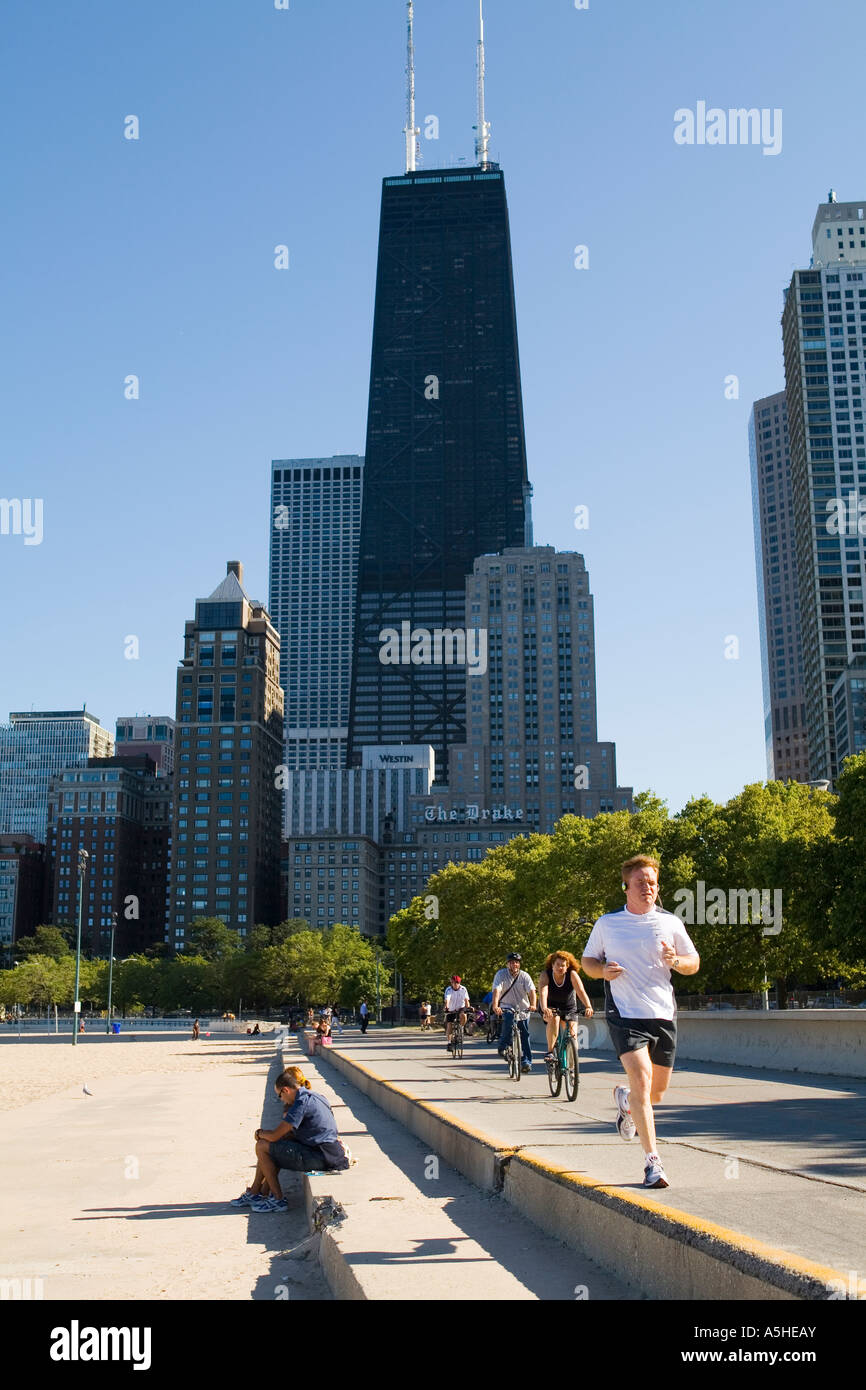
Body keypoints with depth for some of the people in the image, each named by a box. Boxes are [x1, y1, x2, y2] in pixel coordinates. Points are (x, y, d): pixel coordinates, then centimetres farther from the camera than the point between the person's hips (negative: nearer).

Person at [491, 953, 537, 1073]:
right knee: (508, 1018, -31)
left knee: (525, 1036, -3)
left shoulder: (525, 976, -5)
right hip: (507, 1008, -2)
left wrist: (533, 1005, -37)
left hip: (523, 1009, 2)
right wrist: (495, 1006, -39)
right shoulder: (501, 974, -9)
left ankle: (526, 1061, 8)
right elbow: (497, 990, -22)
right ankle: (502, 1046, -10)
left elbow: (531, 991, -18)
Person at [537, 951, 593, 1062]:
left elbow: (581, 991, -31)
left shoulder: (572, 975, -18)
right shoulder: (545, 974, -20)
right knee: (554, 1019, -33)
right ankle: (550, 1051, -23)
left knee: (572, 1033, -14)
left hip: (569, 1008, 1)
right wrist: (544, 1009, -54)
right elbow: (543, 992, -36)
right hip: (550, 1007, -1)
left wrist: (588, 1006, -48)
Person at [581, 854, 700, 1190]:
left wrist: (676, 960, -10)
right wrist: (603, 970, -8)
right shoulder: (607, 923, 4)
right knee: (641, 1080, -19)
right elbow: (587, 960, 14)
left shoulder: (670, 923, 6)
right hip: (624, 1014, -3)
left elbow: (694, 962, 13)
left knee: (657, 1091, 10)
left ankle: (625, 1099, 45)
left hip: (663, 1015, 3)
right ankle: (652, 1162, -14)